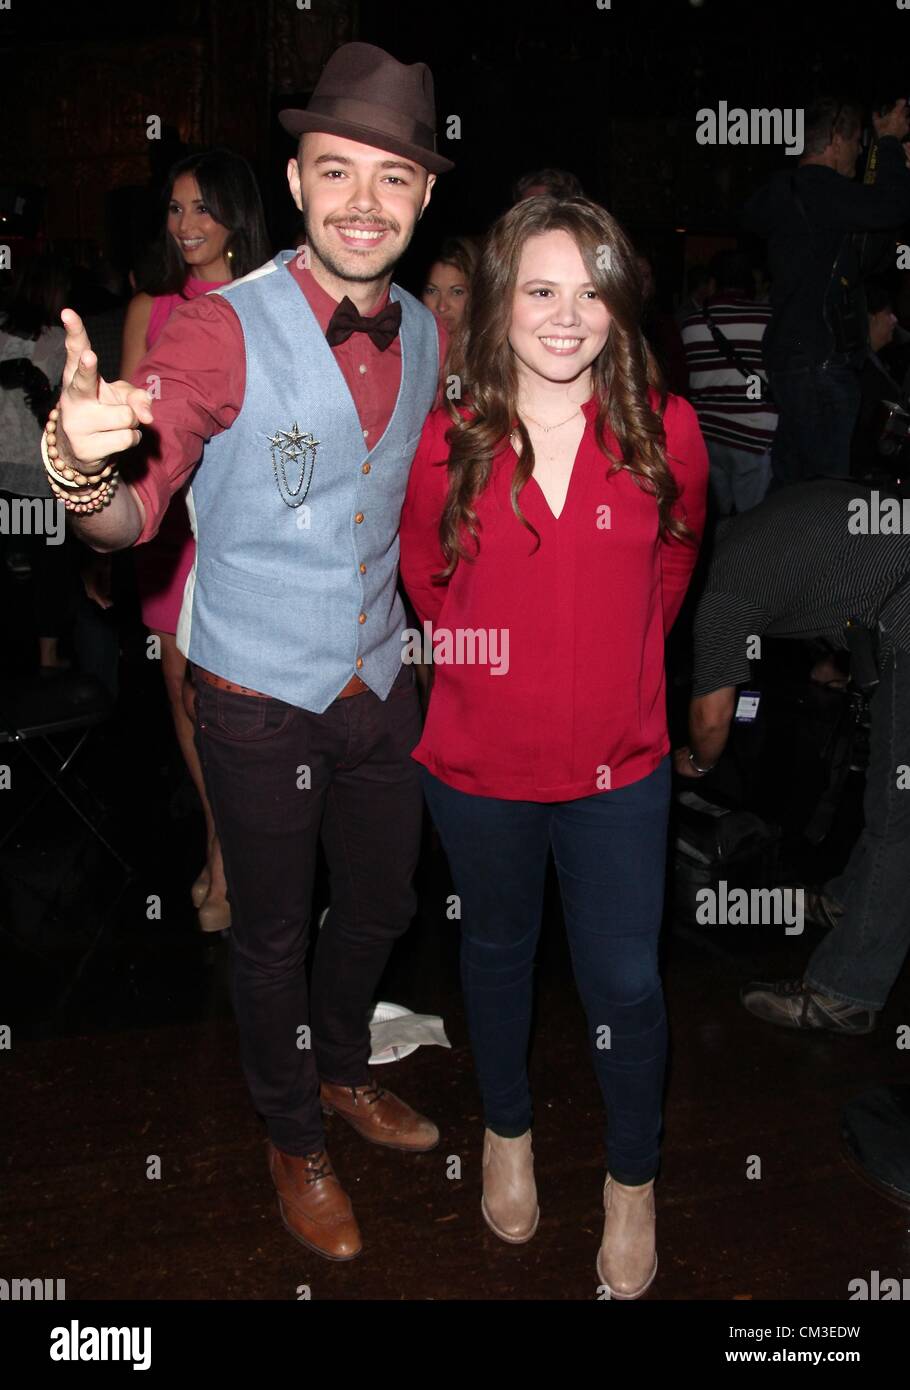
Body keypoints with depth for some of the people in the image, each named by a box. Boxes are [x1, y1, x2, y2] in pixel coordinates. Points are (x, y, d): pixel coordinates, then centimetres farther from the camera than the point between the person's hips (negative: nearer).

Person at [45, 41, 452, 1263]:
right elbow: (128, 518, -26)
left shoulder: (425, 336, -1)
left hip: (381, 687, 5)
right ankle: (294, 1142, 39)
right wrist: (84, 461, -47)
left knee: (380, 908, 23)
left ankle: (343, 1072, 52)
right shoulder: (223, 331, -19)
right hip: (262, 704, -5)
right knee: (272, 935, 14)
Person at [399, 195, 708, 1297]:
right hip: (479, 762, 0)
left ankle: (632, 1177, 35)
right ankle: (507, 1128, 47)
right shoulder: (449, 442, -12)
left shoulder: (665, 434, -11)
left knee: (625, 980, 8)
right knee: (498, 948, 21)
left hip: (618, 763, 0)